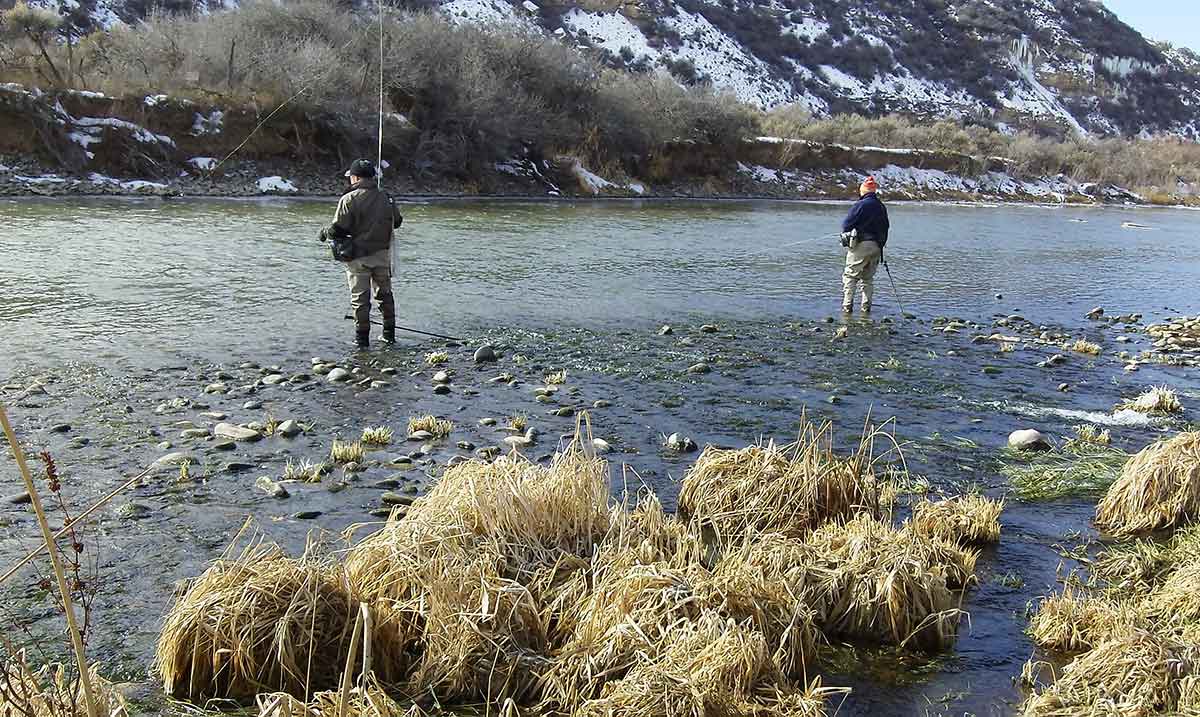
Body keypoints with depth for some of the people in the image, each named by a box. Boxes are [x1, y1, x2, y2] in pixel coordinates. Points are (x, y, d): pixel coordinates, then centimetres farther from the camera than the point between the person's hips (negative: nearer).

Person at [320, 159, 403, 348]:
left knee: (360, 297, 3)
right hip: (382, 254, 4)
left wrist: (325, 232, 6)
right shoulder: (386, 199, 3)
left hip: (358, 256, -4)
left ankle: (362, 338, 5)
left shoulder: (349, 199, -13)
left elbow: (338, 229, -15)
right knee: (385, 293, 17)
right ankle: (389, 334, 22)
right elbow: (397, 222, 16)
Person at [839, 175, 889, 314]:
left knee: (850, 276, -1)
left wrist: (846, 235, 12)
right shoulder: (882, 207, 12)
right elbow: (885, 227, 17)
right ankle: (866, 306, 11)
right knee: (868, 278, 15)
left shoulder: (861, 204, -10)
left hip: (860, 245, -6)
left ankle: (847, 306, -8)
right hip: (877, 247, 6)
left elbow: (846, 224, -8)